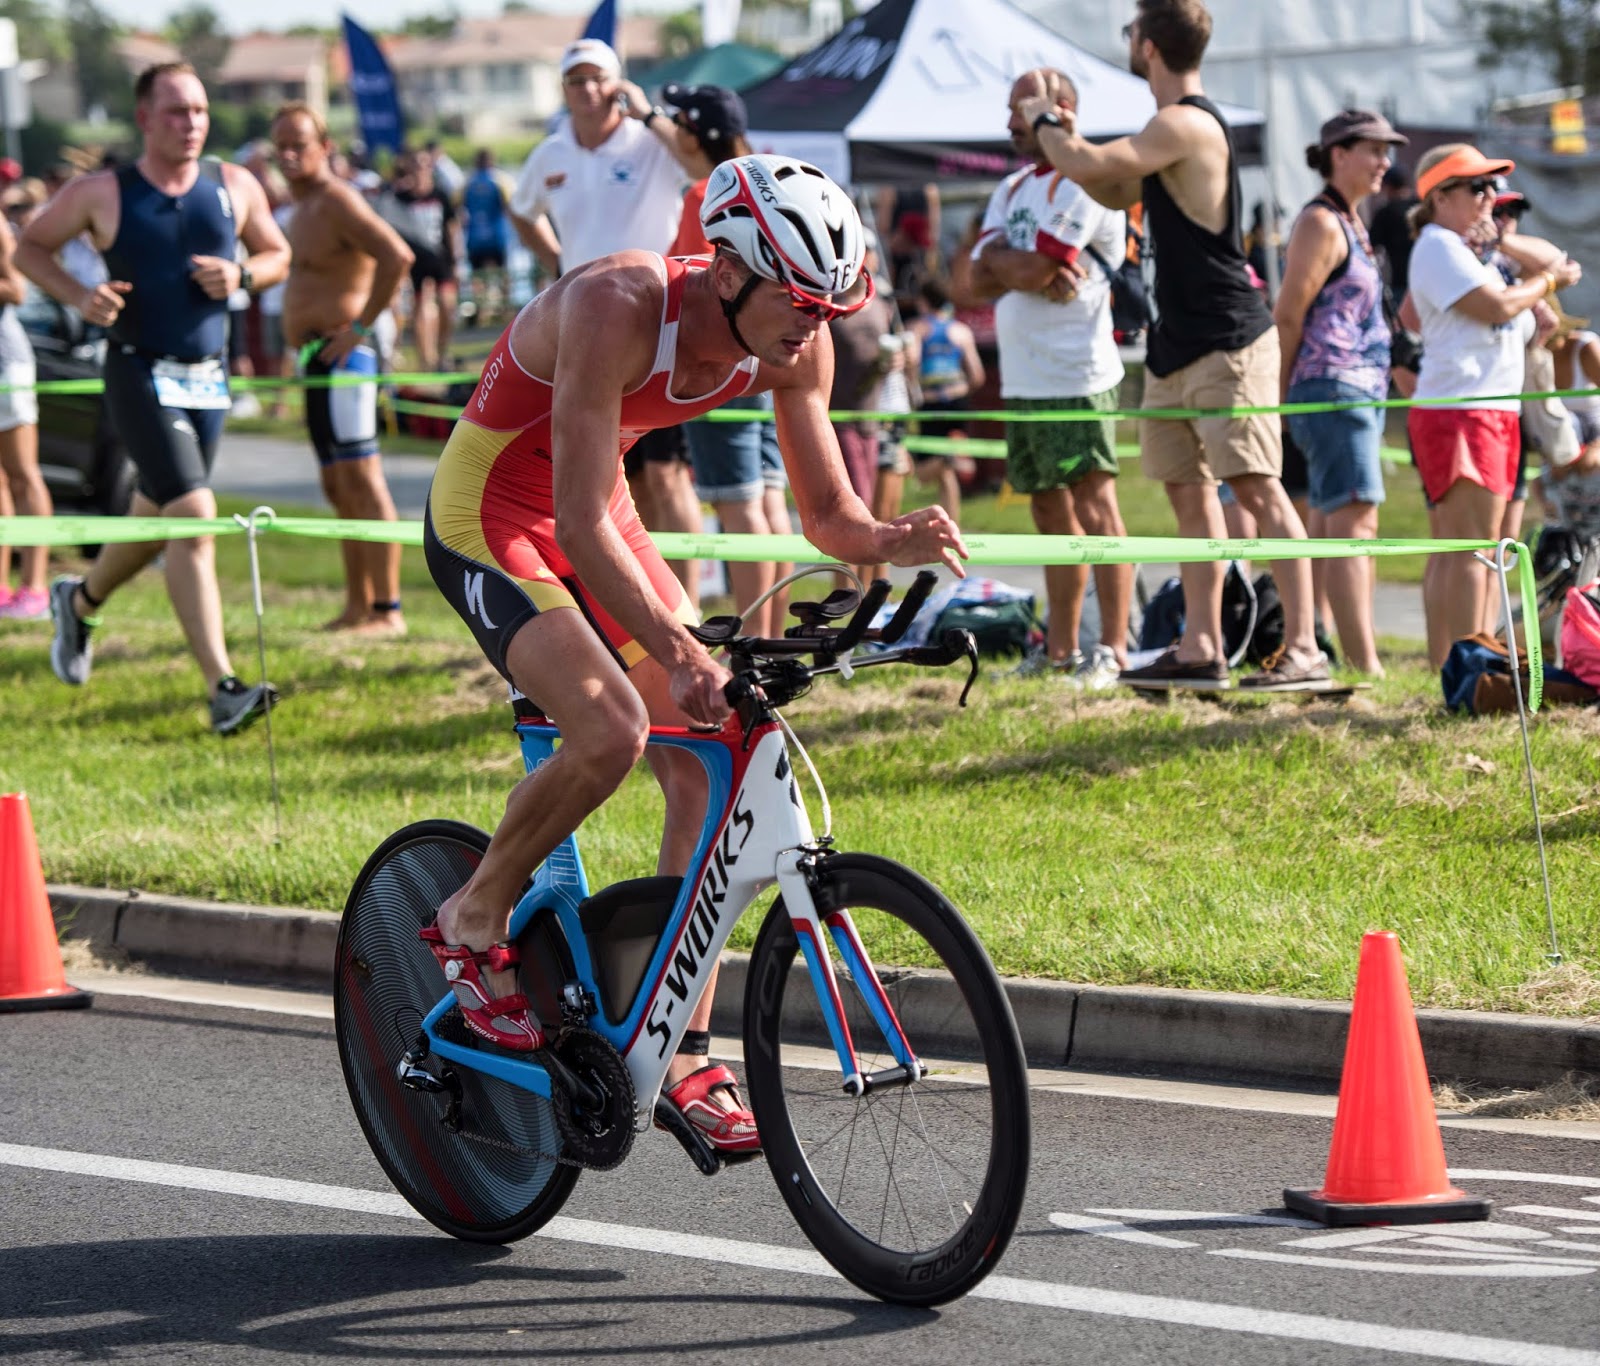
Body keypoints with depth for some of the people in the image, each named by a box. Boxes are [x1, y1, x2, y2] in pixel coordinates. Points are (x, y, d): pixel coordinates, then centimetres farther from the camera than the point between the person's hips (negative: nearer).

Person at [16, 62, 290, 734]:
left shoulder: (235, 188, 4)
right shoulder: (101, 193, -6)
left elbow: (278, 255, 16)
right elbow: (29, 248, 5)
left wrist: (240, 274, -7)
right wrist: (77, 296, -12)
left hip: (209, 379, 5)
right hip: (141, 375, -5)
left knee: (159, 518, 19)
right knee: (193, 514, -19)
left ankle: (81, 600, 51)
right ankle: (222, 687, -22)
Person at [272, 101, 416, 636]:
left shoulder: (336, 200, -13)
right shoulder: (303, 208, 18)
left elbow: (397, 256, -25)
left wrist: (361, 325, -21)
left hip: (344, 357, -11)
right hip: (319, 360, 11)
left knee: (362, 481, -13)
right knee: (340, 487, 12)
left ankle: (387, 610, -15)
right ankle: (358, 607, 16)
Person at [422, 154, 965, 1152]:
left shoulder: (795, 343, -13)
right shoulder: (618, 309, -33)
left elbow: (829, 516, -4)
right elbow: (582, 524, -35)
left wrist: (898, 543, -27)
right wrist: (676, 651, -45)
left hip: (596, 515, 7)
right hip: (489, 514, -7)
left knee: (706, 761, -5)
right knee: (612, 730, -27)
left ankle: (685, 1057, 1)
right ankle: (474, 922, -1)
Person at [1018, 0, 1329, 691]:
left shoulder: (1186, 125, -17)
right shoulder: (1174, 127, 16)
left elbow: (1085, 166, -23)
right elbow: (1117, 192, 30)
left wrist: (1044, 123, -3)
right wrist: (1066, 134, 16)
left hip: (1227, 343, -11)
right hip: (1177, 344, 11)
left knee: (1256, 488, -13)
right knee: (1190, 492, 10)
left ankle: (1303, 649, -16)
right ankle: (1201, 649, 14)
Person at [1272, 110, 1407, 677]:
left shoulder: (1351, 223, 19)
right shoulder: (1321, 223, -10)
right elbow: (1288, 315, -13)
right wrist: (1279, 398, -10)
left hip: (1361, 392, 10)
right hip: (1333, 391, -10)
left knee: (1328, 527, 11)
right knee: (1353, 521, -16)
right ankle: (1365, 666, -23)